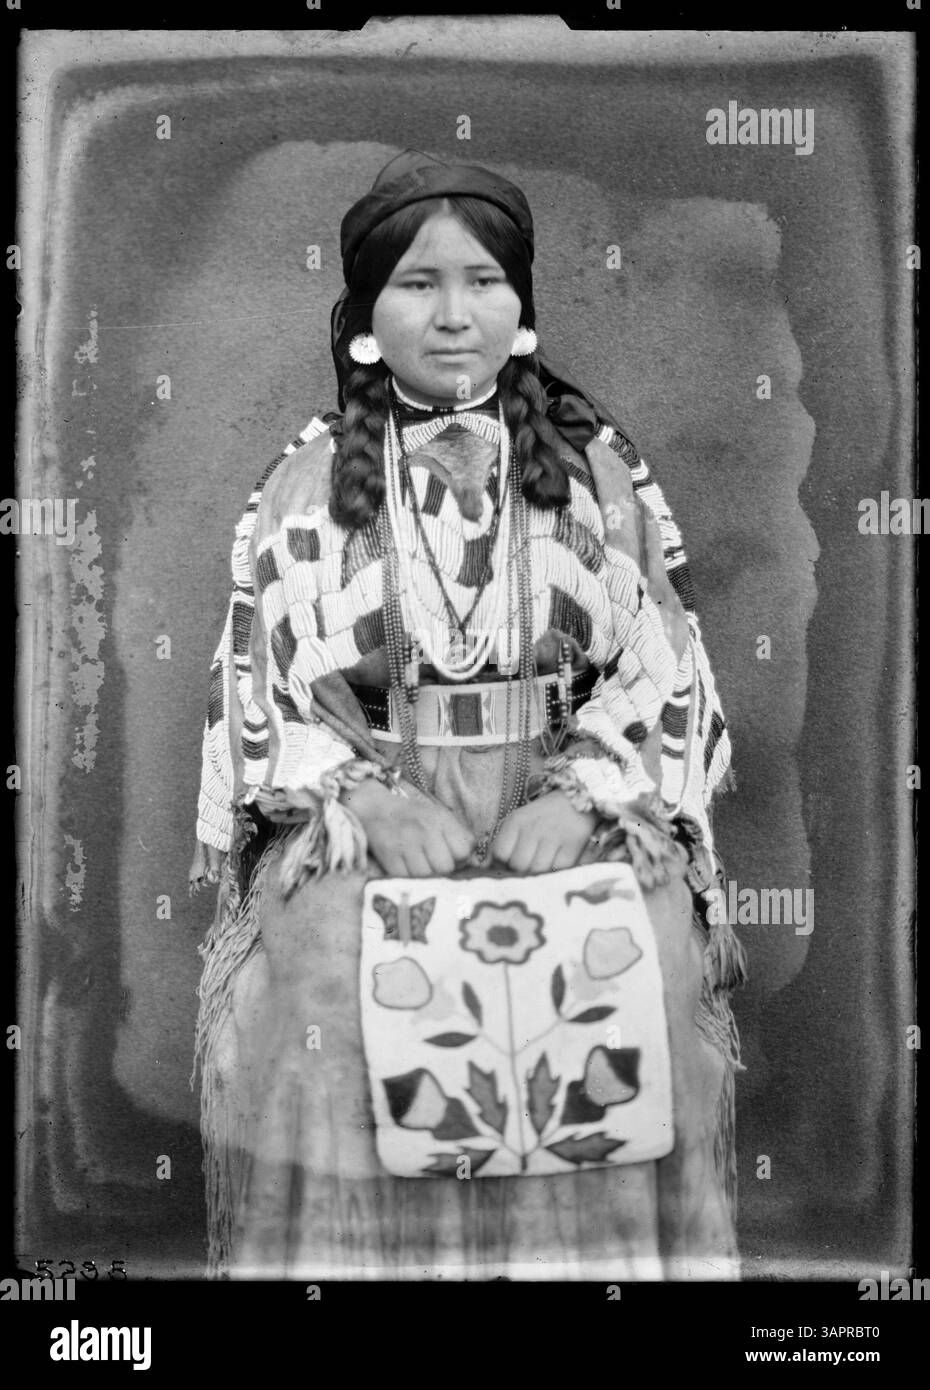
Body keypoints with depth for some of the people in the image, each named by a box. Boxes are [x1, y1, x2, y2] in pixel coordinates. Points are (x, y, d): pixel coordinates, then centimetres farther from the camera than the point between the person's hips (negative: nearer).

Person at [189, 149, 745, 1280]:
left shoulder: (597, 468, 8)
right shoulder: (308, 485, 7)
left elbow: (661, 674, 5)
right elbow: (268, 690, 4)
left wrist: (579, 798, -12)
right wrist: (372, 801, -12)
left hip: (577, 812, 1)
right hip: (356, 813, 0)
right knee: (325, 978, -22)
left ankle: (606, 1251, 1)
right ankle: (343, 1247, 0)